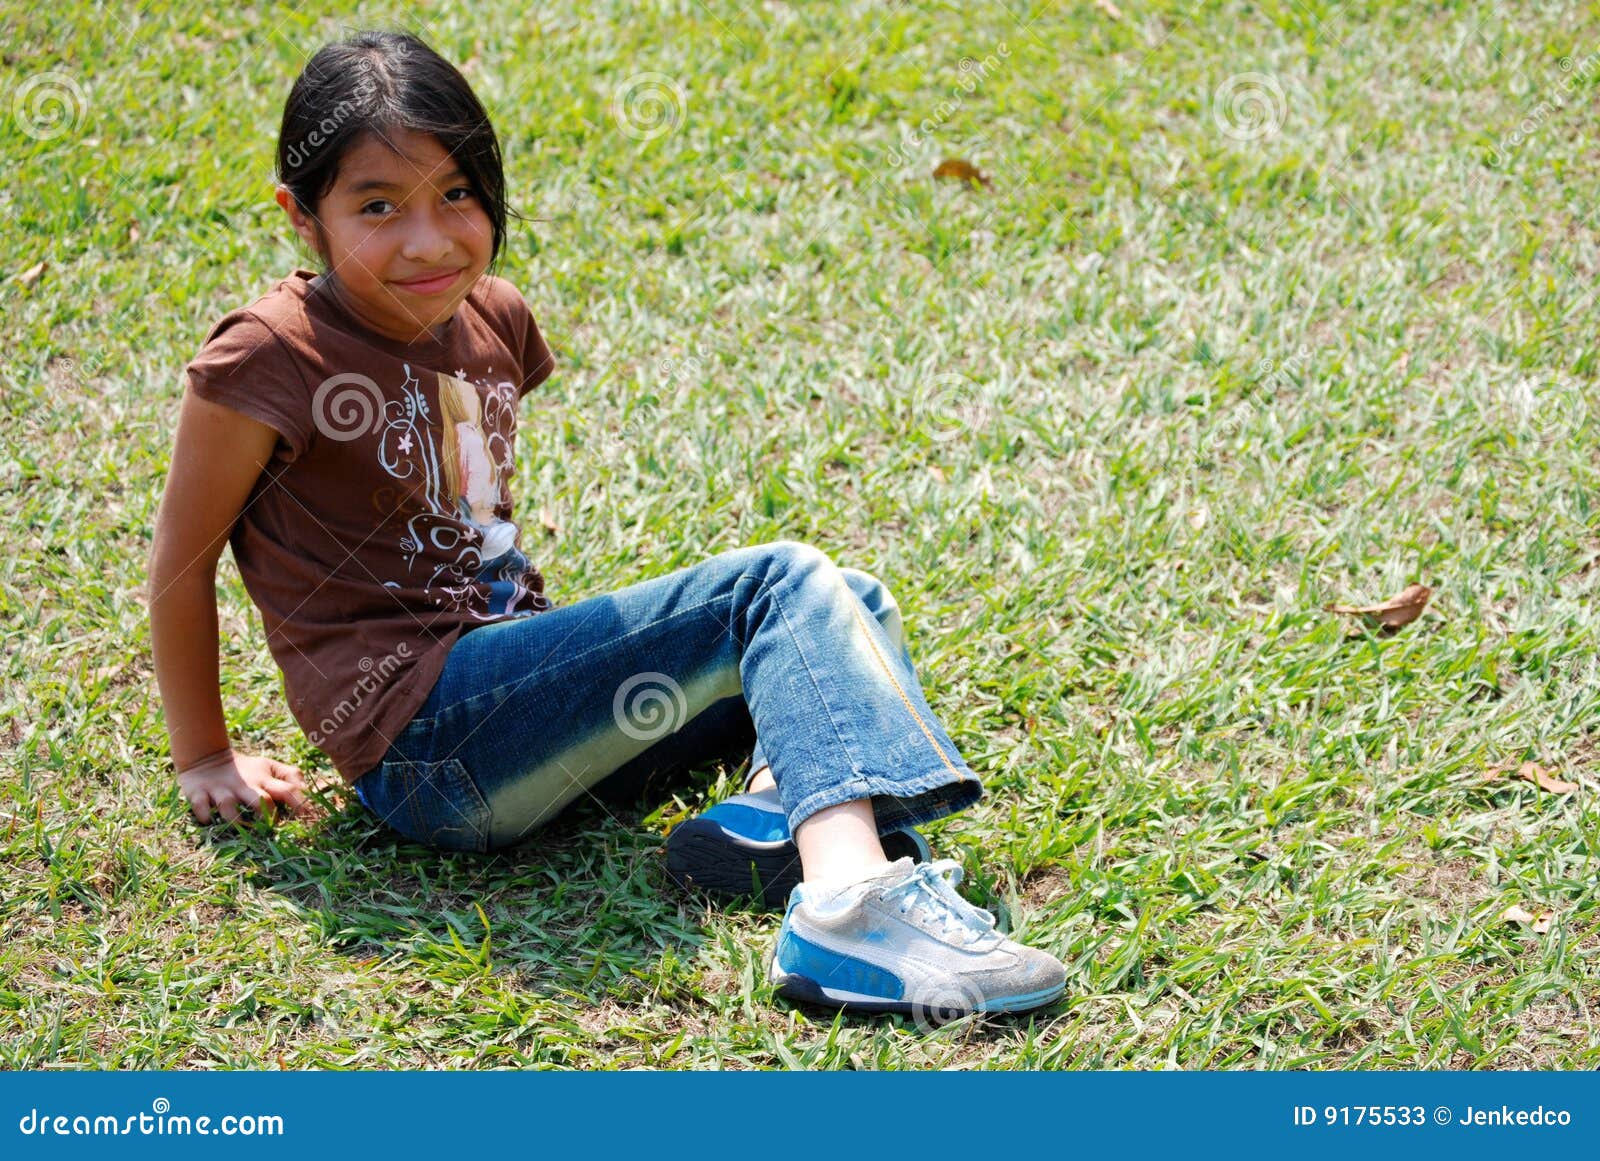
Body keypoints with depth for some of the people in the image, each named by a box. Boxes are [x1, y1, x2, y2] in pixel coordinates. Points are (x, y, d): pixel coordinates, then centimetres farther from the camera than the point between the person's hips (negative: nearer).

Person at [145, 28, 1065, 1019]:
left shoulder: (493, 320, 9)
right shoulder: (270, 359, -13)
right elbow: (184, 556, -4)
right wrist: (208, 760, 3)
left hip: (515, 682, 9)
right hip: (422, 743, -8)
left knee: (851, 606, 4)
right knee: (780, 584, -17)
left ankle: (781, 808, -26)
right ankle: (851, 908, -37)